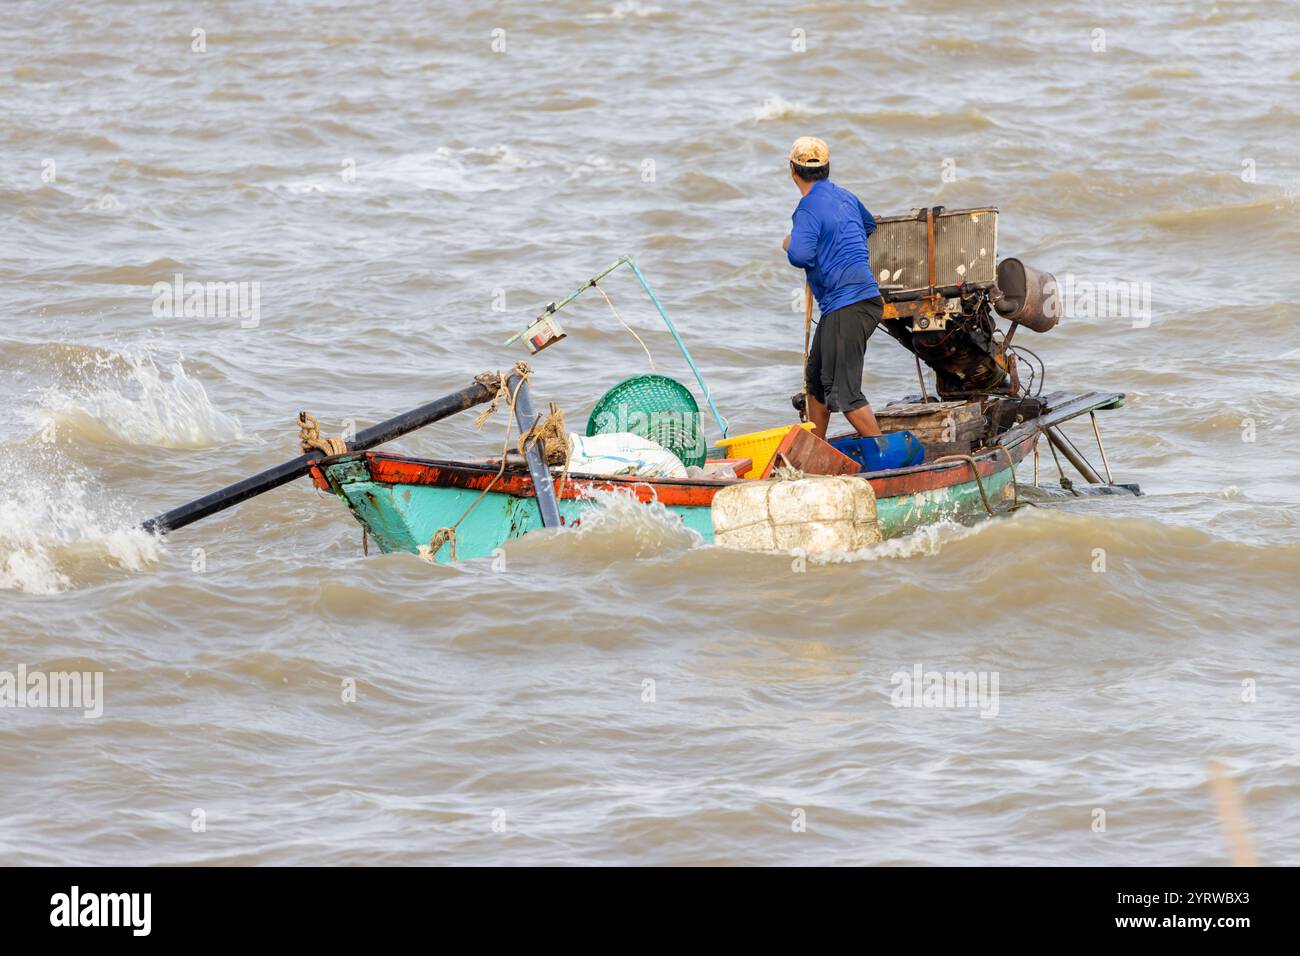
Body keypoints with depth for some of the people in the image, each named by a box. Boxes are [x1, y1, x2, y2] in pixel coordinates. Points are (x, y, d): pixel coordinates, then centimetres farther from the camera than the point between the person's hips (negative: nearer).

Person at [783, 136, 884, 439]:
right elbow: (869, 226, 35)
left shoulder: (809, 207, -15)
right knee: (816, 378, 21)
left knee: (842, 391, -9)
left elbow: (800, 256, -28)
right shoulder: (844, 196, 14)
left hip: (847, 306, -10)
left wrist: (789, 244, -6)